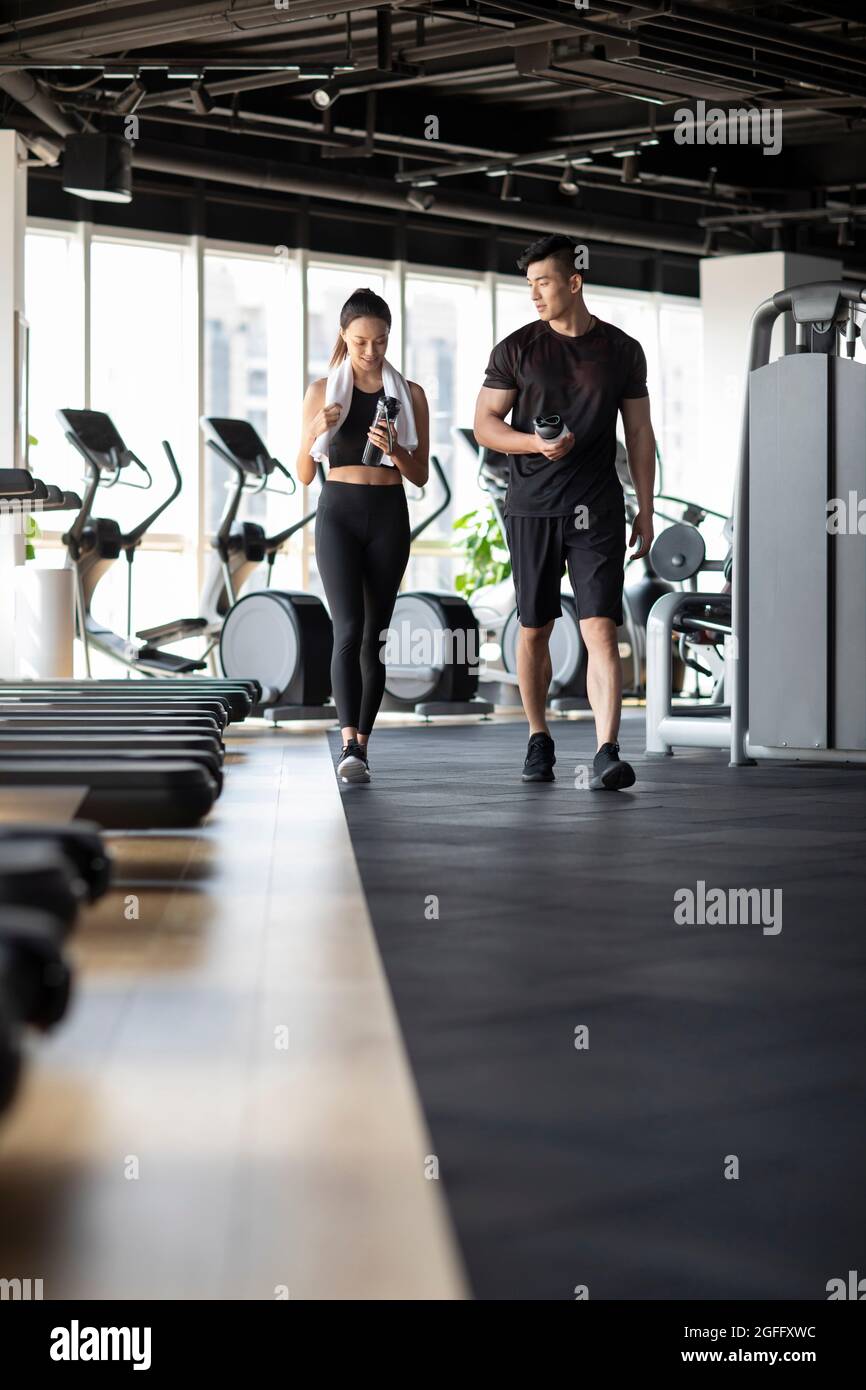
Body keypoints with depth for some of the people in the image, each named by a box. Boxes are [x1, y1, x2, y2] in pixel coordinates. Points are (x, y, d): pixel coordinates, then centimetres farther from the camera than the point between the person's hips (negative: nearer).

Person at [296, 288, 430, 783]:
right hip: (338, 512, -2)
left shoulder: (410, 395, 7)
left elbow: (421, 477, 7)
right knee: (349, 628, -16)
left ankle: (362, 742, 12)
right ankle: (350, 745, -26)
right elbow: (305, 474, 6)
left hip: (389, 515, 2)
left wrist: (395, 450, -14)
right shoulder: (323, 391, 5)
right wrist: (315, 431, -13)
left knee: (375, 634, 3)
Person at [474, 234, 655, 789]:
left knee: (601, 628, -12)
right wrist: (534, 443, -14)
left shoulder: (622, 350, 6)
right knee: (534, 631, 8)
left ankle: (608, 753, -19)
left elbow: (639, 433, 11)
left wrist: (646, 509, 7)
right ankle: (539, 739, 24)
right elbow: (485, 424, 5)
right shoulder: (516, 349, 5)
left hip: (597, 510, -1)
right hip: (531, 508, 1)